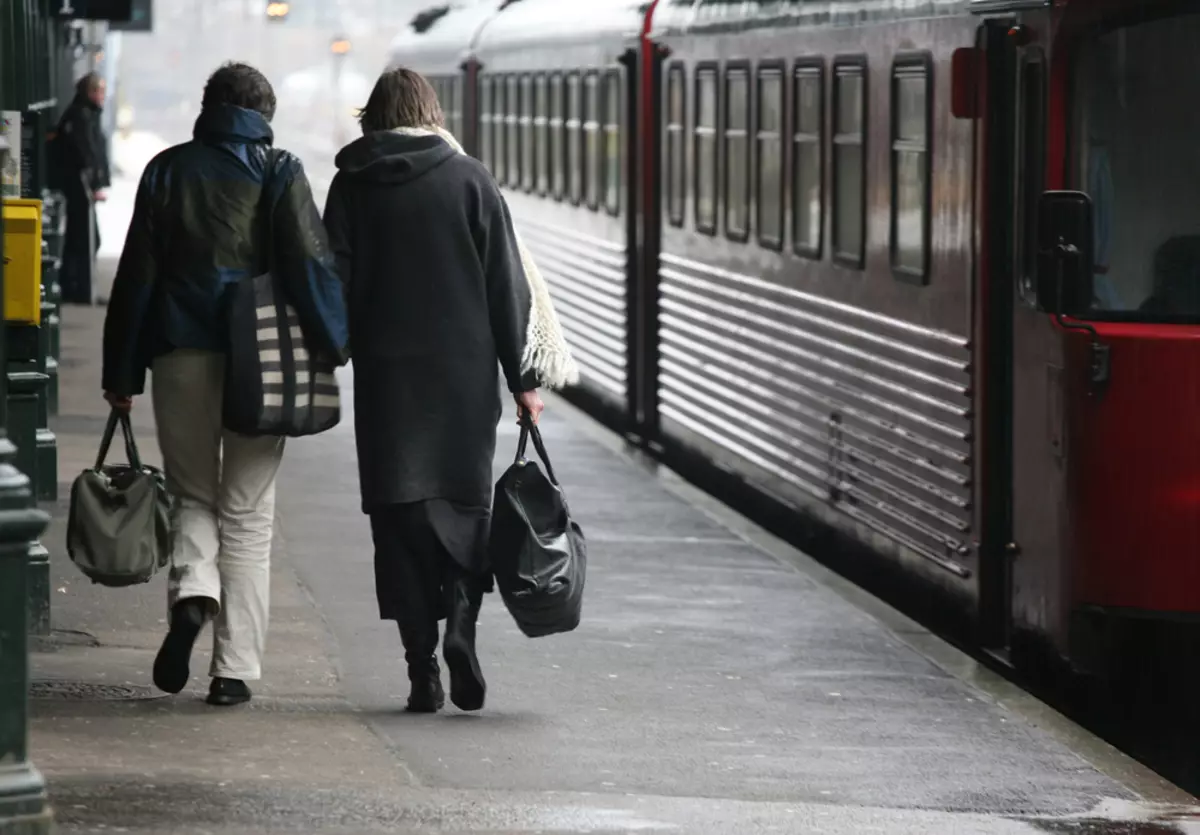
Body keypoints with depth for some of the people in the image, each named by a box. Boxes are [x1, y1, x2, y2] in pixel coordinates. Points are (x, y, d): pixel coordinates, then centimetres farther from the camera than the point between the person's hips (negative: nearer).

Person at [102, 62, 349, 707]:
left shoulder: (168, 170, 6)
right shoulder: (279, 172, 1)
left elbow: (137, 273, 5)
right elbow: (309, 261, -10)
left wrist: (122, 371, 7)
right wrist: (333, 342, -5)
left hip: (181, 356, 1)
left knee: (193, 492, 17)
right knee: (247, 511, 6)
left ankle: (191, 593, -14)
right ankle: (234, 668, 4)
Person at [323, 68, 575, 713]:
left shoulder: (352, 187, 2)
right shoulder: (468, 180, 1)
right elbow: (506, 284, 0)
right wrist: (522, 377, 4)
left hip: (385, 376, 0)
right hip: (465, 373, 0)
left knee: (401, 517, 4)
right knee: (465, 506, 11)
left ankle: (422, 670, -1)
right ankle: (460, 630, -11)